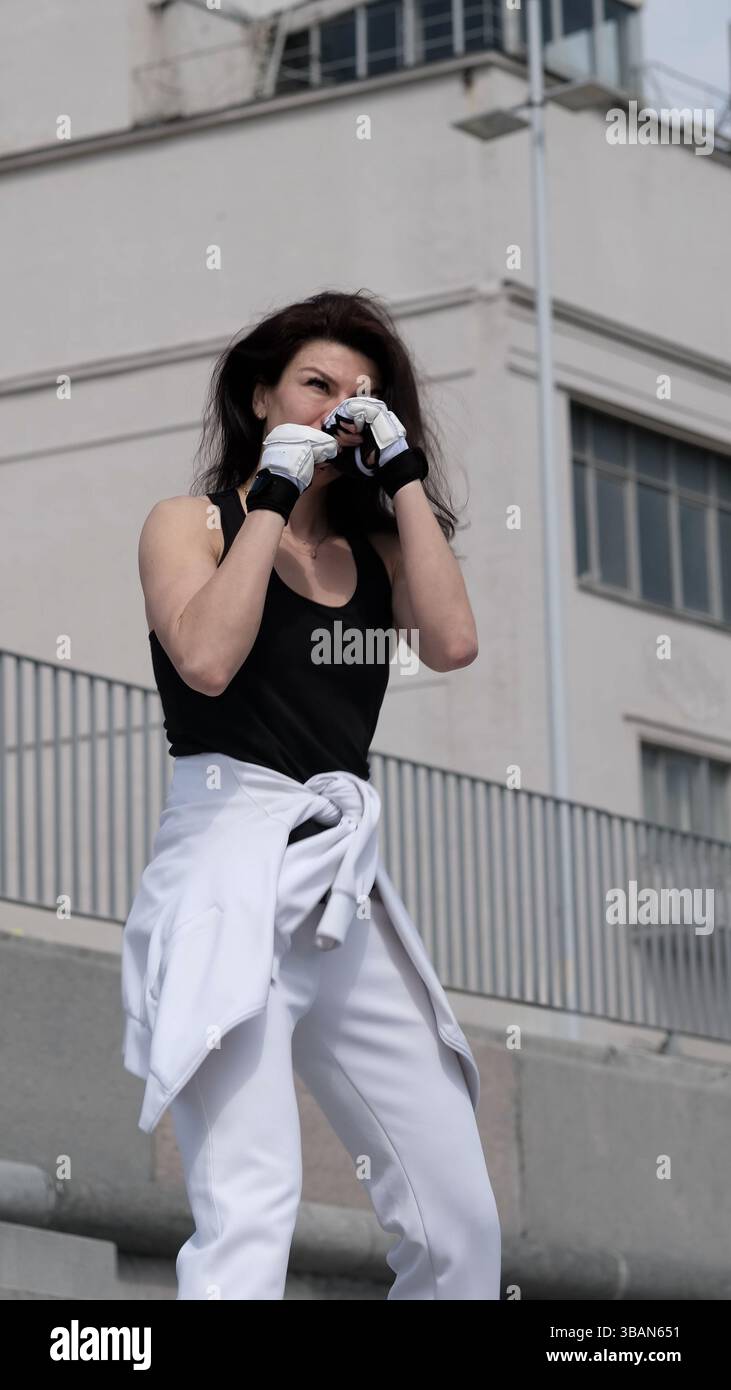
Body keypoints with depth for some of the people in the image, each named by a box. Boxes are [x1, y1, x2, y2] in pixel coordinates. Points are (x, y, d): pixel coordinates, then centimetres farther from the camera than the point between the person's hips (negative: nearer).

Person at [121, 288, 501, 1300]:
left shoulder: (371, 548, 20)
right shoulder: (190, 524, 8)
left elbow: (452, 642, -2)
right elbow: (206, 658, -13)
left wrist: (403, 474, 2)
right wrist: (272, 497, -5)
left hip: (347, 891, 6)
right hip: (227, 880, -5)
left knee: (461, 1223, 1)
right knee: (249, 1222, -21)